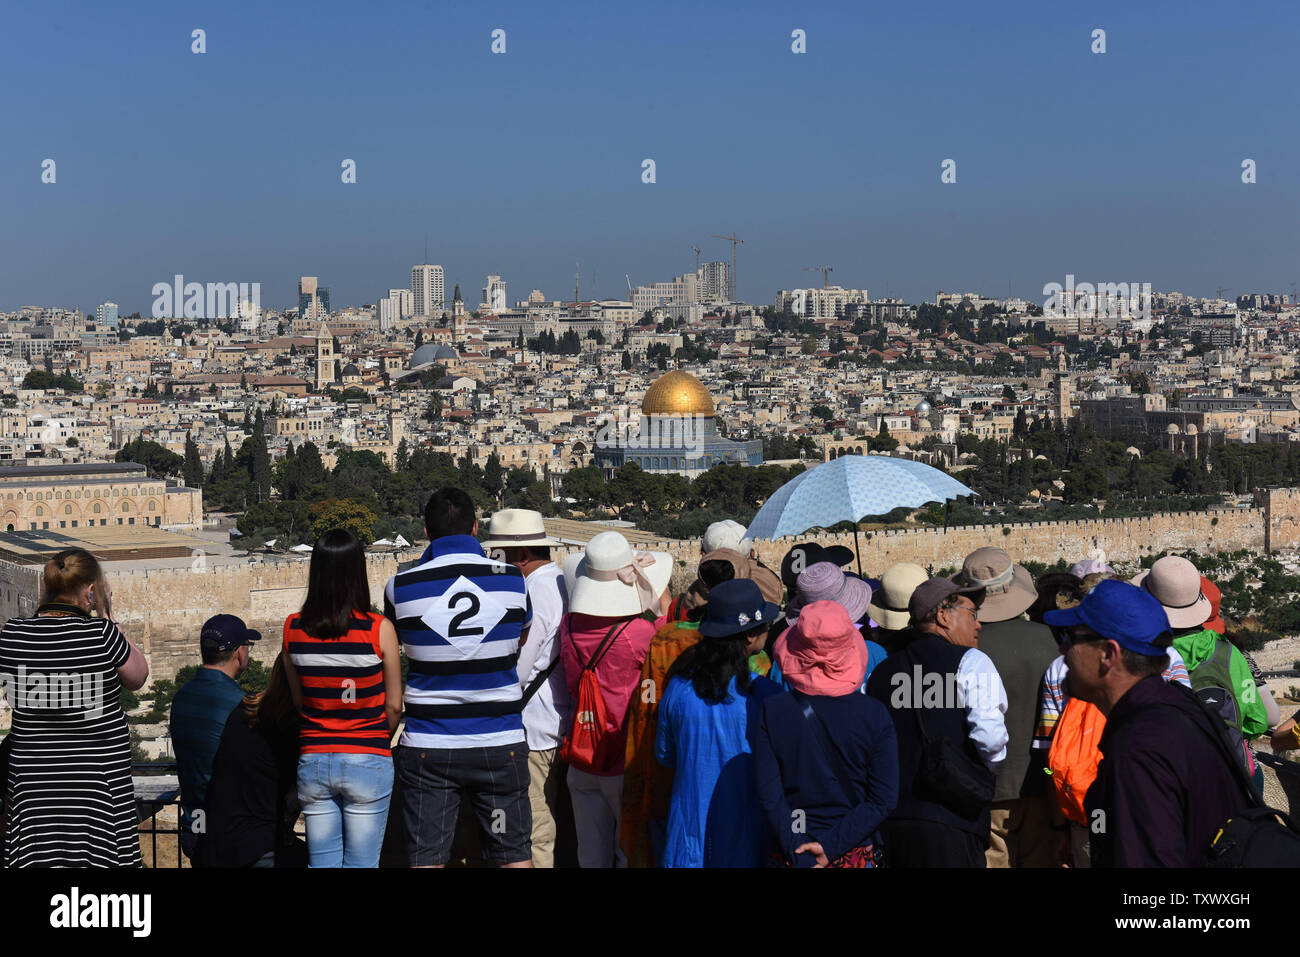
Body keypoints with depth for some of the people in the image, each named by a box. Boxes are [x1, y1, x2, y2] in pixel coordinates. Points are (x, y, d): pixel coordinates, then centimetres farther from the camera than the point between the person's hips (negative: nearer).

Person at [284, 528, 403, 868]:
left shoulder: (293, 628, -3)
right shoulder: (379, 629, -12)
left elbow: (297, 699, 8)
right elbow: (394, 706, -2)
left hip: (313, 760, 3)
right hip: (367, 761, -3)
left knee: (322, 862, 11)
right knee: (362, 864, 5)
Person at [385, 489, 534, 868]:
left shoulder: (401, 587, -7)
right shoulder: (512, 580, -3)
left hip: (428, 747, -1)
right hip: (500, 744, 1)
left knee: (426, 858, 6)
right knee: (515, 856, 10)